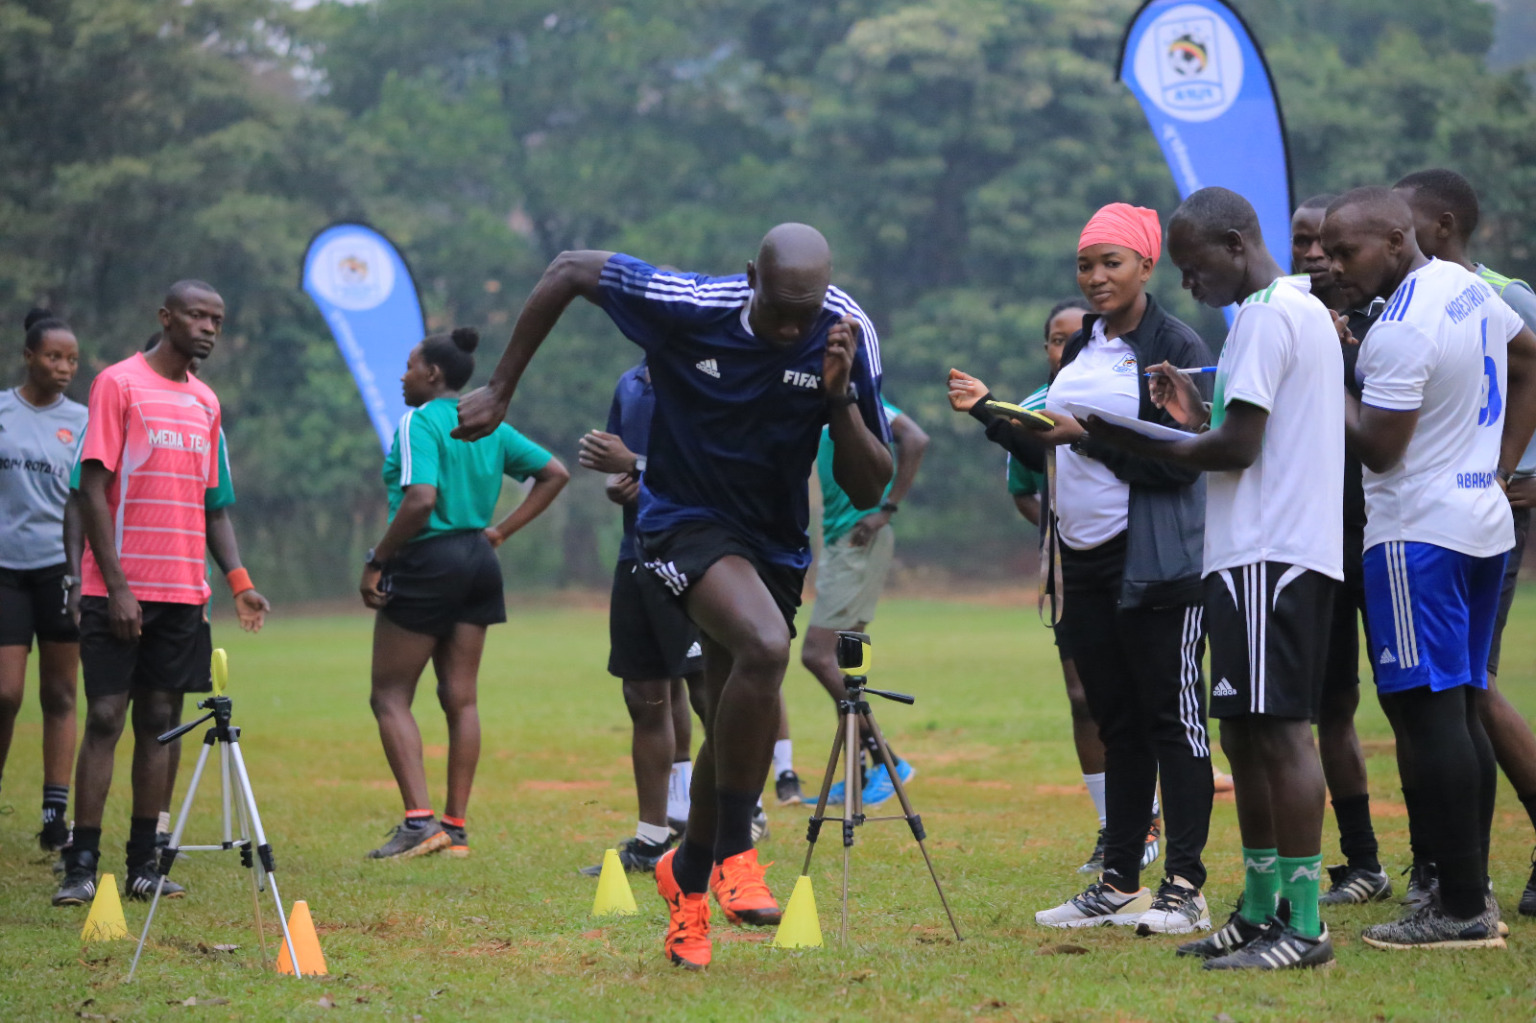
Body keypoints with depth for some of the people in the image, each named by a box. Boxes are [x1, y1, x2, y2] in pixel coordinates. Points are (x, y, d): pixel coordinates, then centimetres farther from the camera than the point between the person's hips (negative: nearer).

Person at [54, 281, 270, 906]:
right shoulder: (119, 384, -4)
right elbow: (94, 488, -9)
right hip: (120, 590, -5)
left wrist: (238, 580, 8)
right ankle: (80, 866, -3)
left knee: (159, 721, 5)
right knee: (105, 718, -6)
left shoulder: (206, 402, 15)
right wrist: (116, 585, -15)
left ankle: (143, 865, 8)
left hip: (183, 595, 5)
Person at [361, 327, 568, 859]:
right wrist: (502, 529, 12)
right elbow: (555, 473, 16)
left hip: (426, 562, -7)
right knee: (461, 698, 10)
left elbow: (421, 500, -25)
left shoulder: (419, 422, -12)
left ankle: (419, 820, -11)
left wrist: (375, 562, -17)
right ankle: (456, 827, 12)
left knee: (390, 696, 1)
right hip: (478, 562, 7)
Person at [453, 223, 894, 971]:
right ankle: (734, 851, -17)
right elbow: (569, 271, -5)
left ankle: (688, 875, 38)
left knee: (737, 724, 12)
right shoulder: (685, 306, -21)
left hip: (774, 543, 5)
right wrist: (500, 392, -2)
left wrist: (840, 398, -28)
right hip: (686, 521, -5)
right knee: (765, 645, -32)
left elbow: (867, 489, -11)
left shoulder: (847, 337, -14)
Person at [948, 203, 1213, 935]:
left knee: (1172, 719, -6)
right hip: (1085, 563, 8)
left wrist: (1086, 434, -21)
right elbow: (1051, 450, 22)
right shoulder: (1081, 348, 16)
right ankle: (1119, 884, 16)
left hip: (1155, 565, -8)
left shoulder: (1177, 347, -8)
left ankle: (1185, 888, -4)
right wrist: (990, 410, 10)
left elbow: (1181, 460, -17)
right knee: (1117, 725, 11)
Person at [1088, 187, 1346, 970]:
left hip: (1268, 555, -11)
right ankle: (1261, 910, 18)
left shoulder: (1265, 316, -11)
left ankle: (1303, 923, -13)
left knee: (1277, 728, -12)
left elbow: (1240, 447, -17)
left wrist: (1137, 443, -8)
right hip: (1292, 549, 11)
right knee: (1248, 732, 13)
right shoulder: (1307, 310, 21)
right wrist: (1197, 417, 16)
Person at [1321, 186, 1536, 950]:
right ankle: (1470, 892, 17)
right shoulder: (1468, 287, 10)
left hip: (1418, 535, -10)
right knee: (1460, 710, 13)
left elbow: (1379, 449, -16)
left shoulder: (1398, 333, -18)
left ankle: (1461, 911, -9)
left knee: (1429, 715, -8)